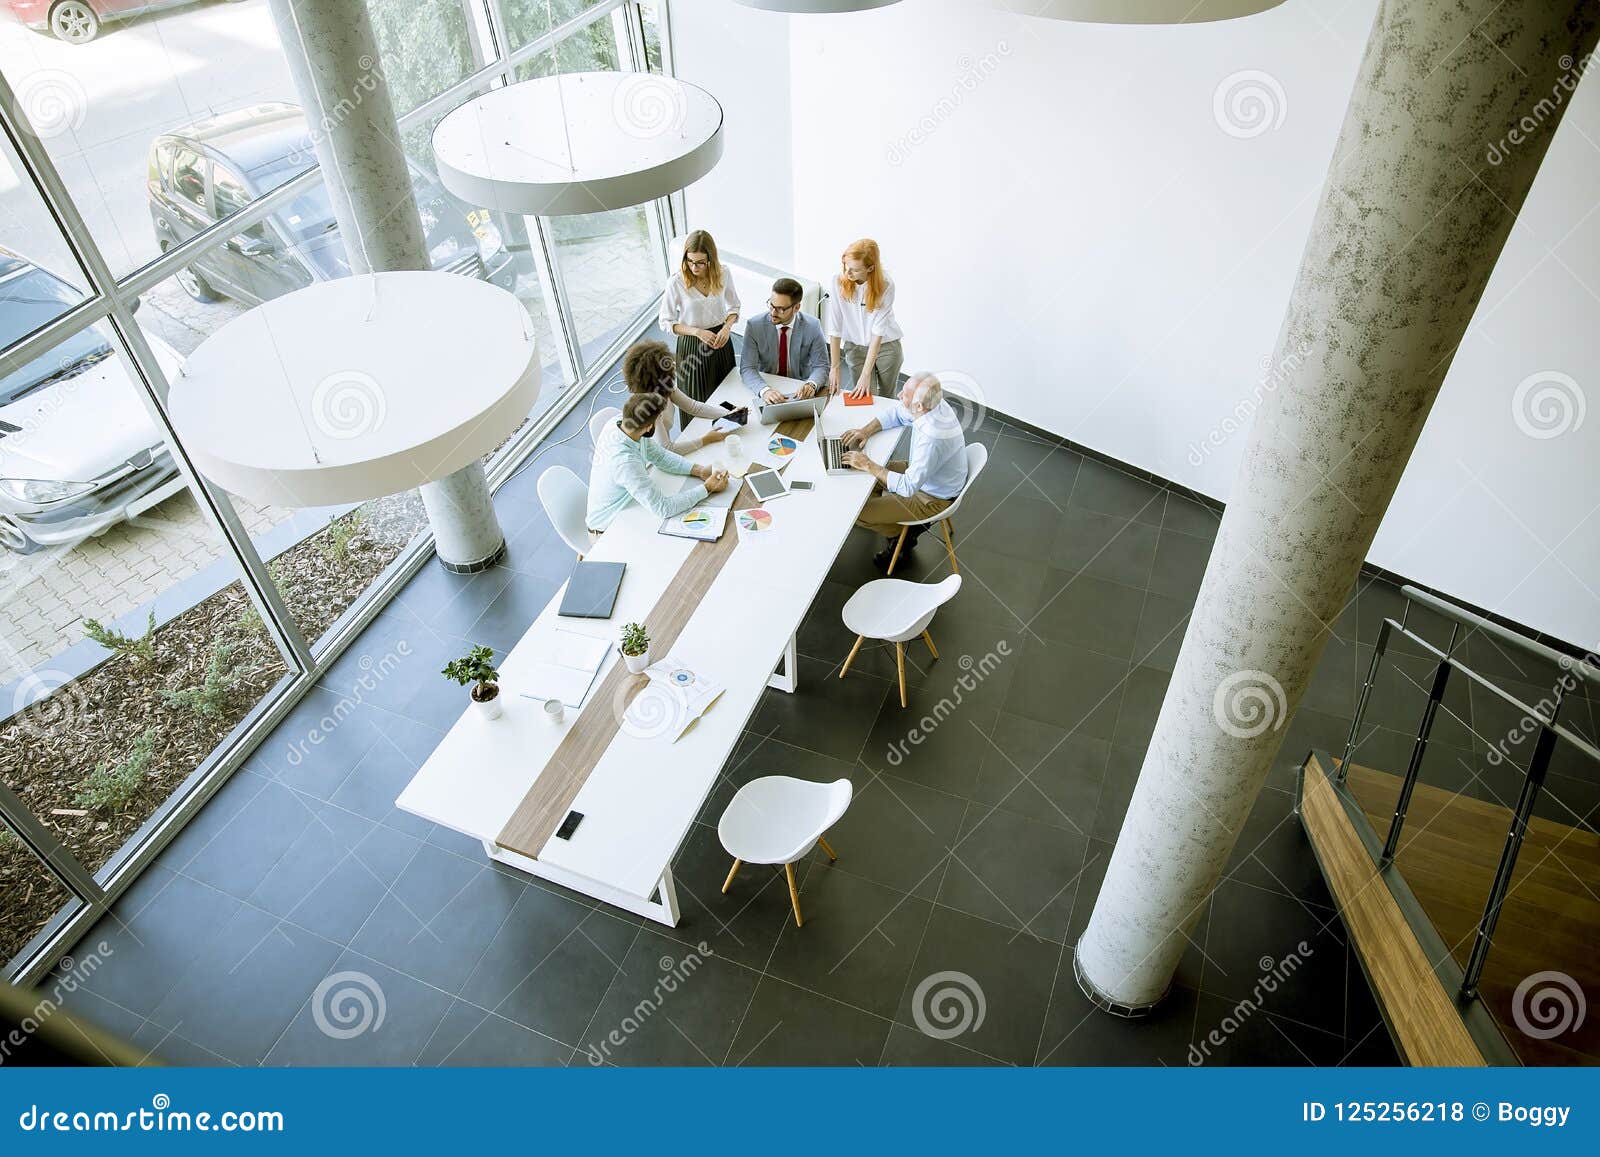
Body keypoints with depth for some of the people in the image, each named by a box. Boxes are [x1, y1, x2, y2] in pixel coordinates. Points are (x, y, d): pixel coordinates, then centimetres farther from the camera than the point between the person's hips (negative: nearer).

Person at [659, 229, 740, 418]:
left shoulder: (723, 274, -12)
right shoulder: (676, 282, -20)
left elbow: (733, 307, 3)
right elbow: (666, 322, -12)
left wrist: (727, 326, -18)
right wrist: (697, 332, -24)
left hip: (720, 340, 3)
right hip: (692, 345, -3)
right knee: (697, 400, 10)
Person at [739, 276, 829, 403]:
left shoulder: (812, 327, -8)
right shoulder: (754, 325, -9)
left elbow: (821, 367, -4)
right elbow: (747, 368, -13)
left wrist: (811, 385, -28)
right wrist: (764, 390, -34)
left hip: (799, 391, 2)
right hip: (767, 385, -1)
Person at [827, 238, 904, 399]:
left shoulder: (885, 285, -23)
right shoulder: (839, 280, -18)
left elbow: (878, 331, -25)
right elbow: (835, 326, -18)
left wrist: (866, 374, -28)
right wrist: (834, 367, -19)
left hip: (887, 345, -1)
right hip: (855, 346, 1)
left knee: (887, 398, 11)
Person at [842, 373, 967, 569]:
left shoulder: (932, 439, -40)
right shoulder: (931, 404, -14)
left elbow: (908, 486, -35)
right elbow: (896, 414, 6)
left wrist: (869, 466, -28)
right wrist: (866, 430, -9)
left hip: (932, 498, -9)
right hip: (920, 473, 9)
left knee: (858, 512, -10)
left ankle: (902, 533, 14)